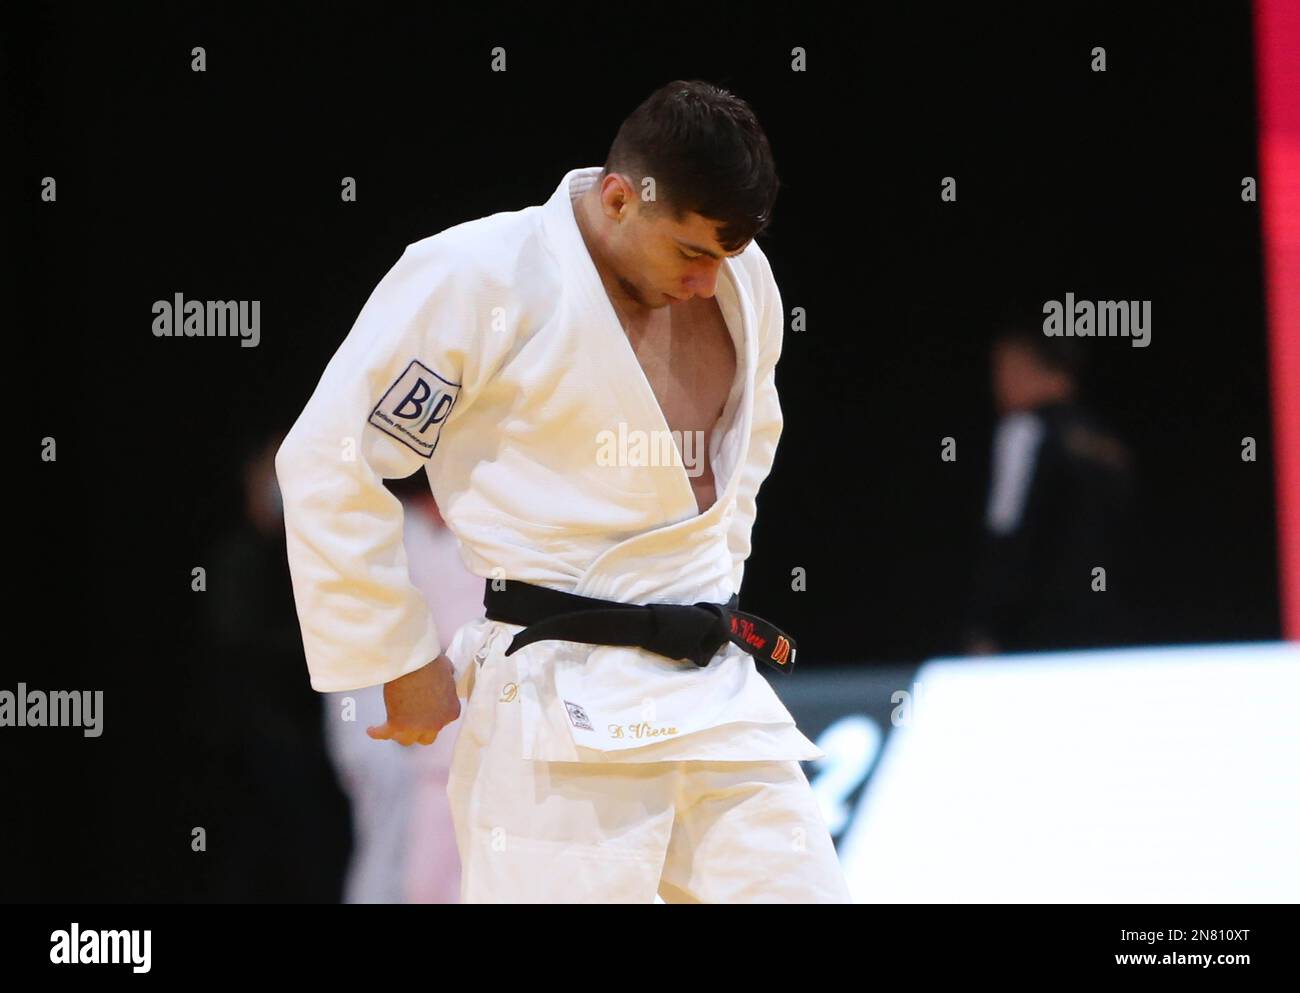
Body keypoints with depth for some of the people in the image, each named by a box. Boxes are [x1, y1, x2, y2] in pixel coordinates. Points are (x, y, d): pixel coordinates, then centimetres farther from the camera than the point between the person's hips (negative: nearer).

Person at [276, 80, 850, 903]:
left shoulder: (741, 278, 8)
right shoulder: (480, 281, -12)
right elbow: (329, 467, -10)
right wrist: (402, 661, -4)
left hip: (719, 692, 7)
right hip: (565, 712, -7)